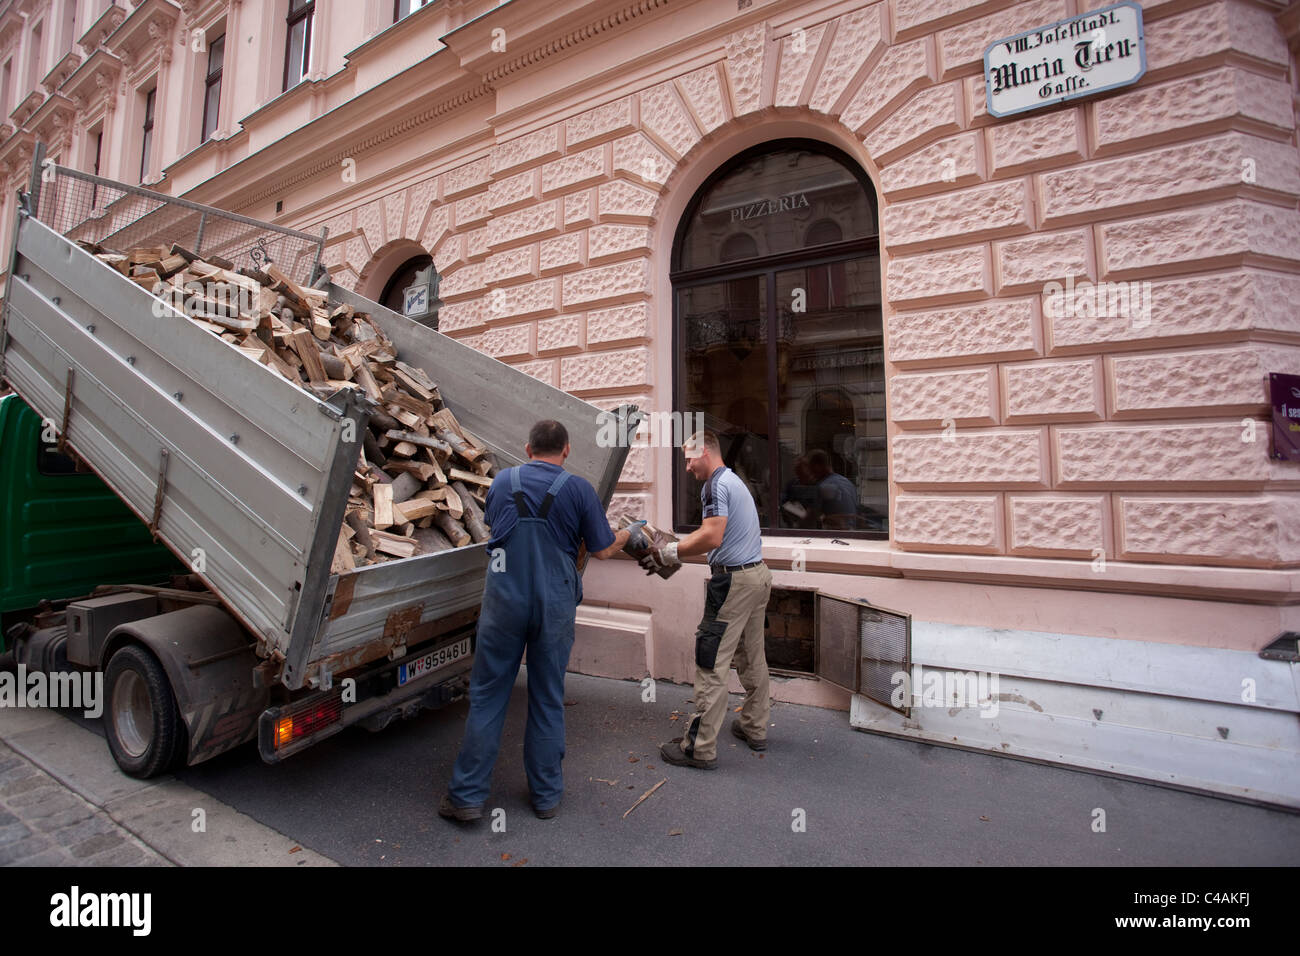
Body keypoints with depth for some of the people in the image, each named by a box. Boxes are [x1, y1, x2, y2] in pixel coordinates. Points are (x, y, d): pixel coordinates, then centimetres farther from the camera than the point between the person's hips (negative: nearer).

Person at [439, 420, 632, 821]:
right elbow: (602, 550, 0)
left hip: (503, 602, 1)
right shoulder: (578, 489, -4)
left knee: (487, 697, 11)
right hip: (555, 605, -1)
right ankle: (546, 796, 25)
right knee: (548, 701, 11)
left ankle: (467, 795, 18)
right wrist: (625, 536, 20)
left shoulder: (501, 482, 4)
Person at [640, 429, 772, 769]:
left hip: (733, 580, -10)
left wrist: (668, 554, -17)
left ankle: (700, 748, 3)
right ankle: (755, 728, 30)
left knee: (710, 664, -4)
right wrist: (671, 545, 13)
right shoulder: (734, 480, 19)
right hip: (758, 574, 10)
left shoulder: (716, 484, -12)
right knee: (752, 657, 18)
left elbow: (711, 537, -23)